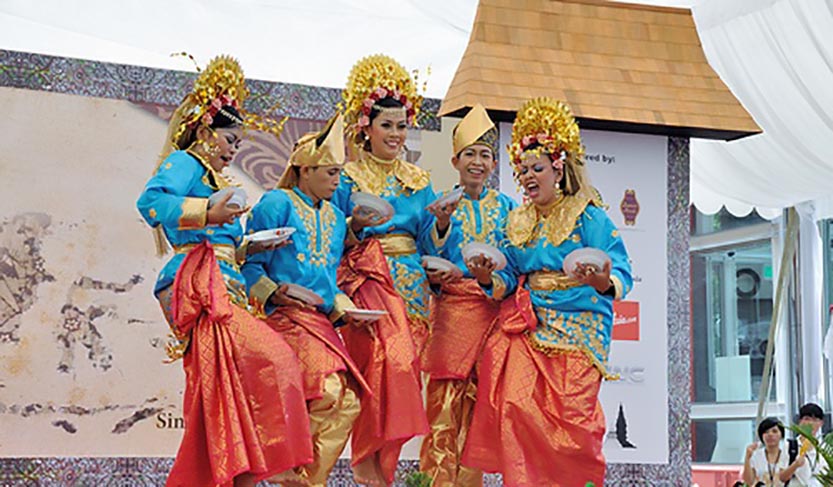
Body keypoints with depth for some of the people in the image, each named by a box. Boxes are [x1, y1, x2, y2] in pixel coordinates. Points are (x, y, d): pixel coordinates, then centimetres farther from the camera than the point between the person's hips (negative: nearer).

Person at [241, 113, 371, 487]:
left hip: (322, 320, 8)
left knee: (346, 403, 0)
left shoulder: (335, 217, 22)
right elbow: (250, 262, -4)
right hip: (288, 316, -8)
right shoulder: (277, 204, -1)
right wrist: (272, 292, -18)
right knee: (327, 393, -22)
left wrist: (339, 304, 6)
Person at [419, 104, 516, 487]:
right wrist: (436, 276, -12)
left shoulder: (505, 206, 11)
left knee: (479, 402, 0)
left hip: (494, 308, 1)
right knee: (445, 398, -8)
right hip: (451, 308, -1)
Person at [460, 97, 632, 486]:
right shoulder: (518, 221, 16)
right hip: (525, 324, 4)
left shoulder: (588, 216, -2)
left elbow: (621, 275, -10)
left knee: (571, 412, -9)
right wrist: (488, 278, -8)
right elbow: (509, 281, 14)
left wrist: (603, 282, -33)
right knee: (516, 406, -11)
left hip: (577, 323, -4)